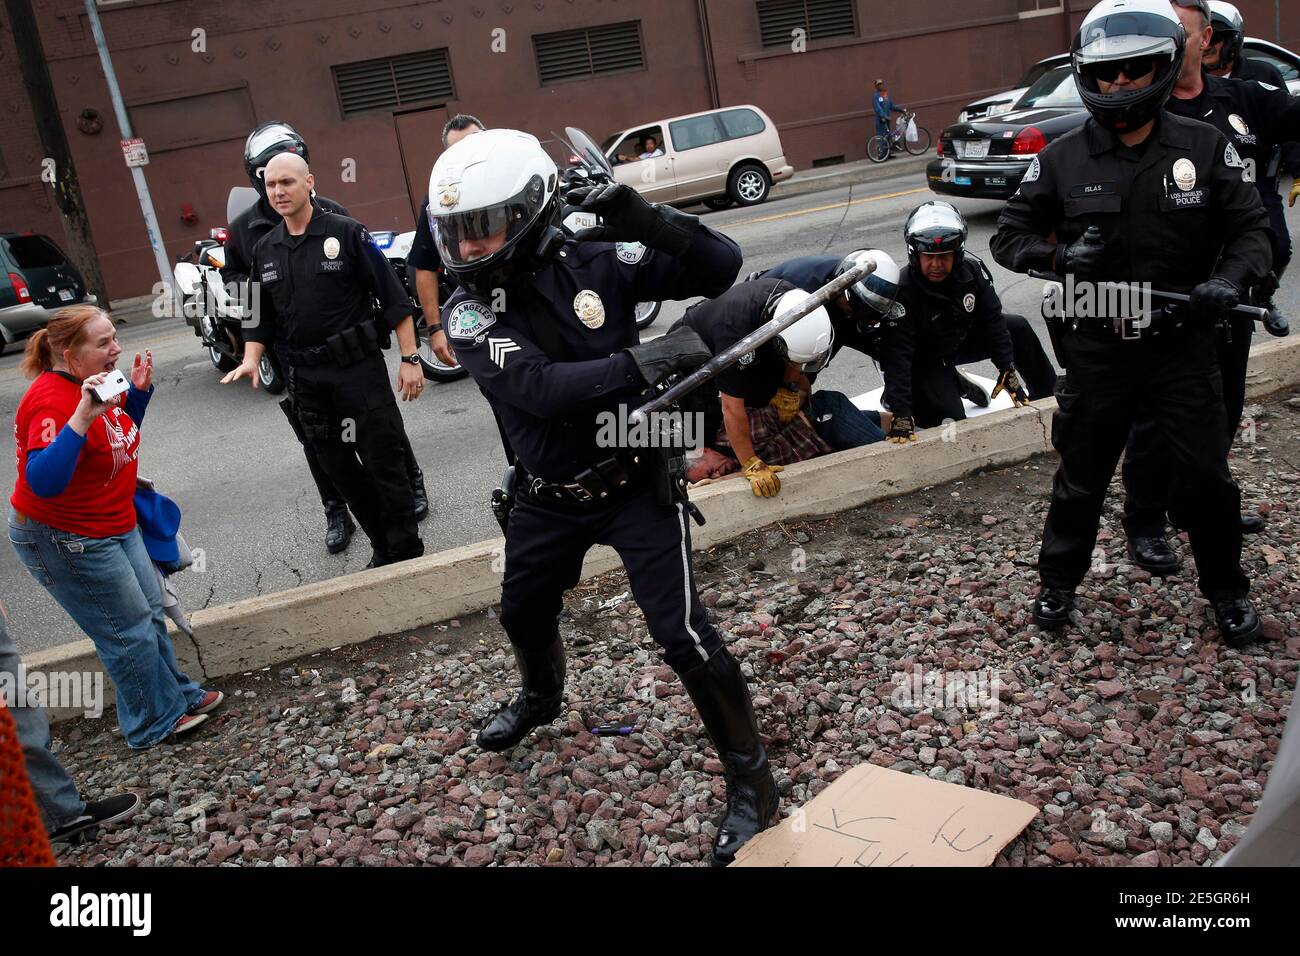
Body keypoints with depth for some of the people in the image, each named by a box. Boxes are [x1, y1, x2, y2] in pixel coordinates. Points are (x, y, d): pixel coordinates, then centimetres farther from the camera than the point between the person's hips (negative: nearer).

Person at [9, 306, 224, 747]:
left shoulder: (94, 382, -2)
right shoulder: (53, 400, -28)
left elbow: (124, 435, 16)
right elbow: (43, 482, -40)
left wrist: (139, 390, -1)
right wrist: (81, 419, -47)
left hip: (113, 526, 9)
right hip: (65, 541, -9)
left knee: (150, 612, 20)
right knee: (130, 631, 4)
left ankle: (178, 694, 38)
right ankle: (156, 722, 23)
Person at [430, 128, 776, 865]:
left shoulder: (596, 262, -14)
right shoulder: (470, 312, -13)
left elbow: (721, 268, -13)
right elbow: (537, 389, -30)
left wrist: (646, 220, -29)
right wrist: (644, 362, -40)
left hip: (636, 484, -3)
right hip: (549, 497, 4)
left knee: (683, 634, -10)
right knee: (524, 613, 24)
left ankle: (751, 780, 11)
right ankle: (542, 698, 60)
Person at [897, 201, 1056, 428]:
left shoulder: (971, 269, -17)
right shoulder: (904, 291, -33)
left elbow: (992, 319, -8)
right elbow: (898, 352, -36)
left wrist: (1007, 368, -9)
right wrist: (901, 414, -41)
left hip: (961, 340, 6)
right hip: (925, 362, -6)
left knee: (1017, 328, 2)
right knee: (953, 419, -23)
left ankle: (1046, 393, 22)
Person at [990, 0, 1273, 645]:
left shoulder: (1205, 148, -3)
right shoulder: (1062, 159, -4)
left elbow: (1249, 227, 3)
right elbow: (1009, 237, 1)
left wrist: (1229, 279, -18)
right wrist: (1058, 254, -19)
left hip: (1183, 345, 1)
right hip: (1098, 349, 0)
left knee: (1206, 478, 8)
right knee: (1080, 477, 13)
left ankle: (1227, 590, 30)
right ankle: (1058, 582, 33)